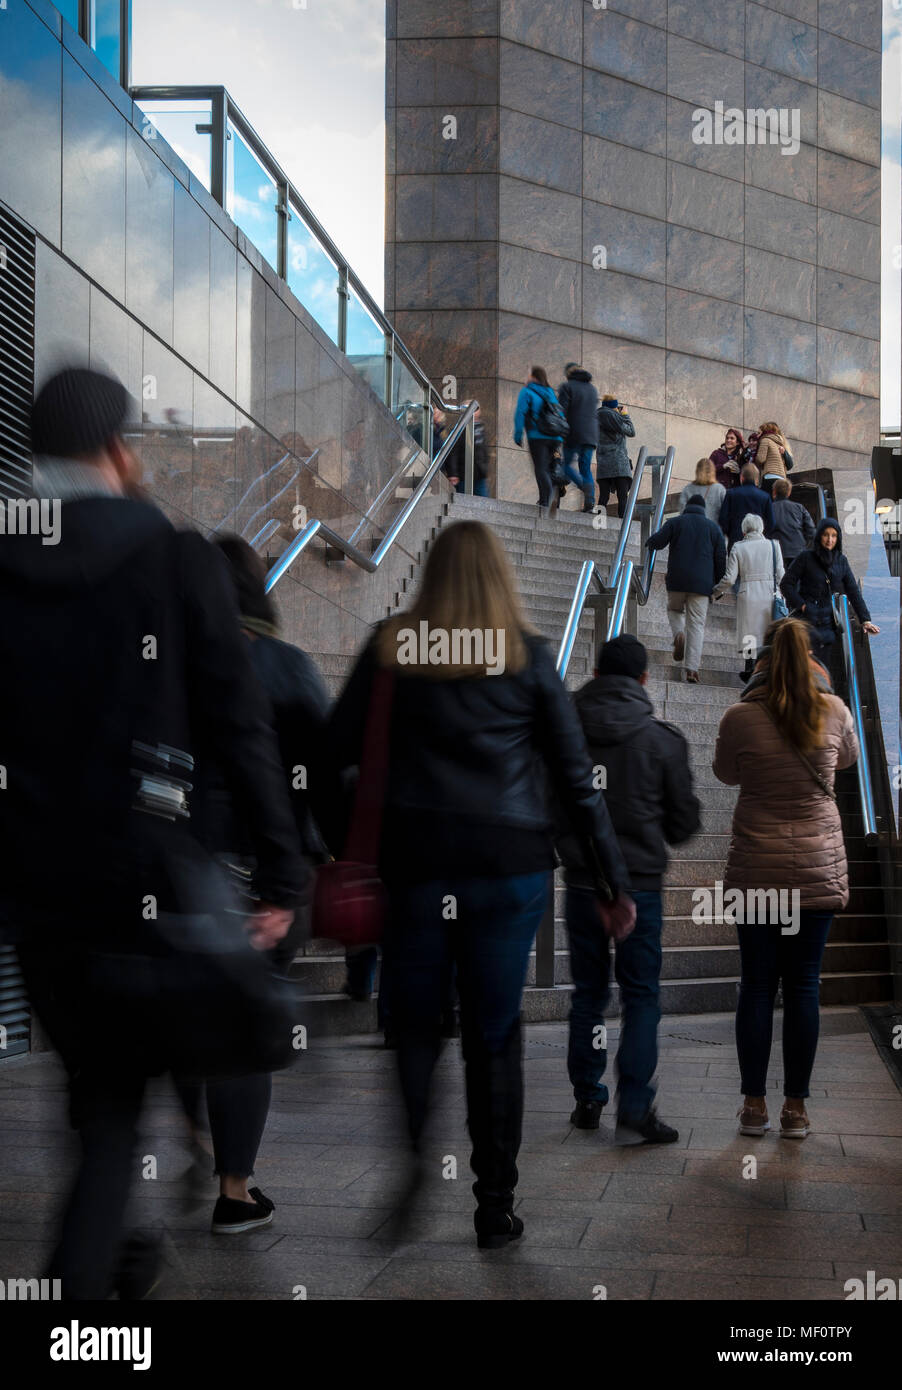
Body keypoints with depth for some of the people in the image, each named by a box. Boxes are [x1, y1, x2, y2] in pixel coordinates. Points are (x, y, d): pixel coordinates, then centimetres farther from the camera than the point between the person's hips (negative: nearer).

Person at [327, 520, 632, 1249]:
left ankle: (401, 1189, 10)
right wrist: (614, 880, 5)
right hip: (510, 864, 0)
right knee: (495, 1036, 8)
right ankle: (495, 1207, 15)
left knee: (414, 1029, 12)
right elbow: (576, 777, 1)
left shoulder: (392, 648, 3)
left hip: (415, 861, 0)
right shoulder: (530, 657, 2)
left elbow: (338, 748, 1)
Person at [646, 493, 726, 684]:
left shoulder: (674, 522, 6)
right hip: (702, 583, 0)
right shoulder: (713, 527, 10)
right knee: (697, 624, 2)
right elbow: (721, 558, 7)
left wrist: (649, 541, 18)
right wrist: (719, 584, 16)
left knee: (674, 610, 25)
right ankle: (692, 668, -9)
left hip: (677, 580, 0)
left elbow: (655, 542, -6)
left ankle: (679, 634, -8)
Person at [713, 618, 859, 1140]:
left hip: (756, 870, -1)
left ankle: (754, 1104, 13)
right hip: (818, 868, 1)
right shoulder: (834, 711, -4)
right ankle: (796, 1107, 12)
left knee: (758, 985, 8)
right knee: (803, 987, 7)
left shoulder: (740, 718, -9)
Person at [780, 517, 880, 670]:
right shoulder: (806, 558, -2)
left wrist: (865, 620, 2)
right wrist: (802, 605, -9)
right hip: (808, 619, -4)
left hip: (829, 622, 4)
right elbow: (786, 584, -1)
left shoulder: (841, 561, 10)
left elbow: (854, 591, 9)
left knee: (825, 666, 1)